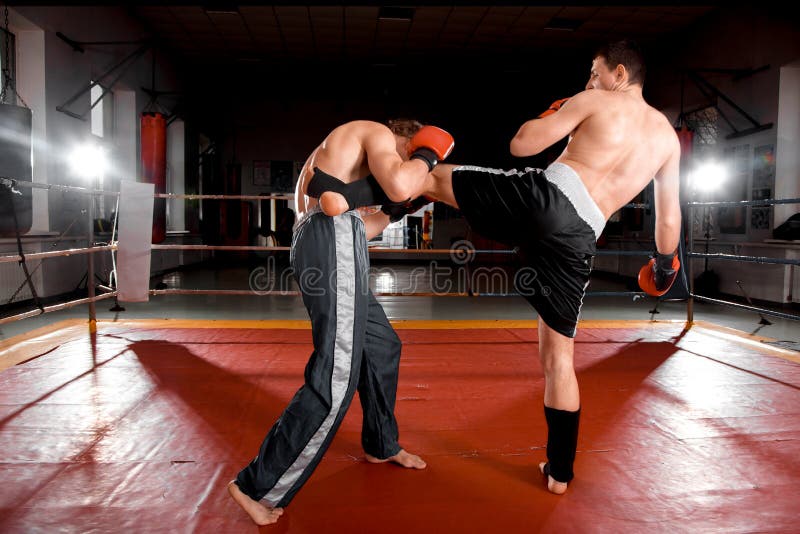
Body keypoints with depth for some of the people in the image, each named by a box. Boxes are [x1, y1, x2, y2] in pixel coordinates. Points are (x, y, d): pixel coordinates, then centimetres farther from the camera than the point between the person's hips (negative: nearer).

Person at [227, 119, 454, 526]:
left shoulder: (342, 153, 33)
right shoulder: (377, 133, 5)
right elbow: (398, 184, -16)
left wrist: (393, 212, 30)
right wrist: (427, 156, 4)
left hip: (319, 245, 10)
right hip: (330, 244, -10)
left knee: (382, 346, 22)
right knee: (336, 378, -10)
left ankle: (381, 445, 39)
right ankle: (257, 486, -3)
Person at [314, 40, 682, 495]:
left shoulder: (594, 101, 10)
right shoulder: (668, 135, 21)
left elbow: (521, 144, 6)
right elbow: (670, 220, 20)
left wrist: (548, 113, 25)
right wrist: (665, 265, 36)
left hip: (542, 196, -3)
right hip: (578, 239, 4)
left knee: (430, 177, 16)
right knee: (559, 356, 12)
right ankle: (560, 472, 22)